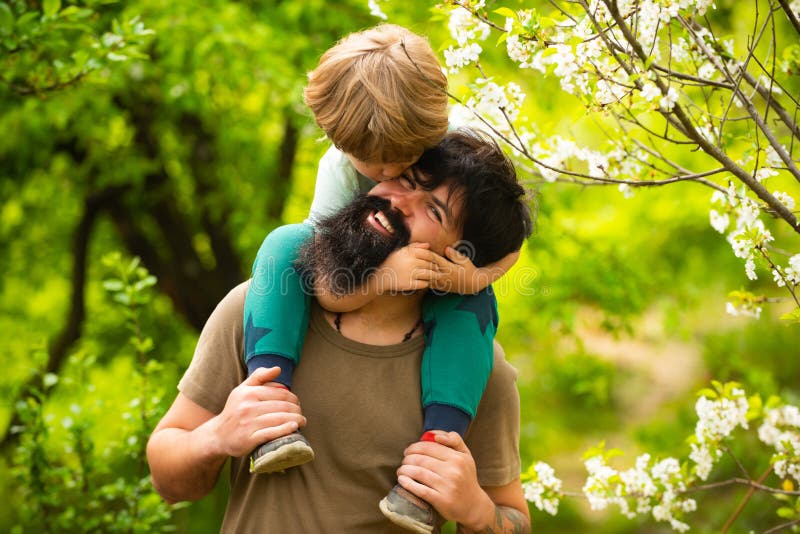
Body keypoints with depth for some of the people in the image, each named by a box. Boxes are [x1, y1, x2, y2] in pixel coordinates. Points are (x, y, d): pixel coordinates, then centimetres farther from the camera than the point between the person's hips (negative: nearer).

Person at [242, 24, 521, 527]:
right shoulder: (338, 169, -25)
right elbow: (330, 291, -28)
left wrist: (473, 275, -36)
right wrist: (383, 275, -50)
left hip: (440, 295, 0)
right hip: (363, 285, 0)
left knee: (472, 301, -37)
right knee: (284, 243, -27)